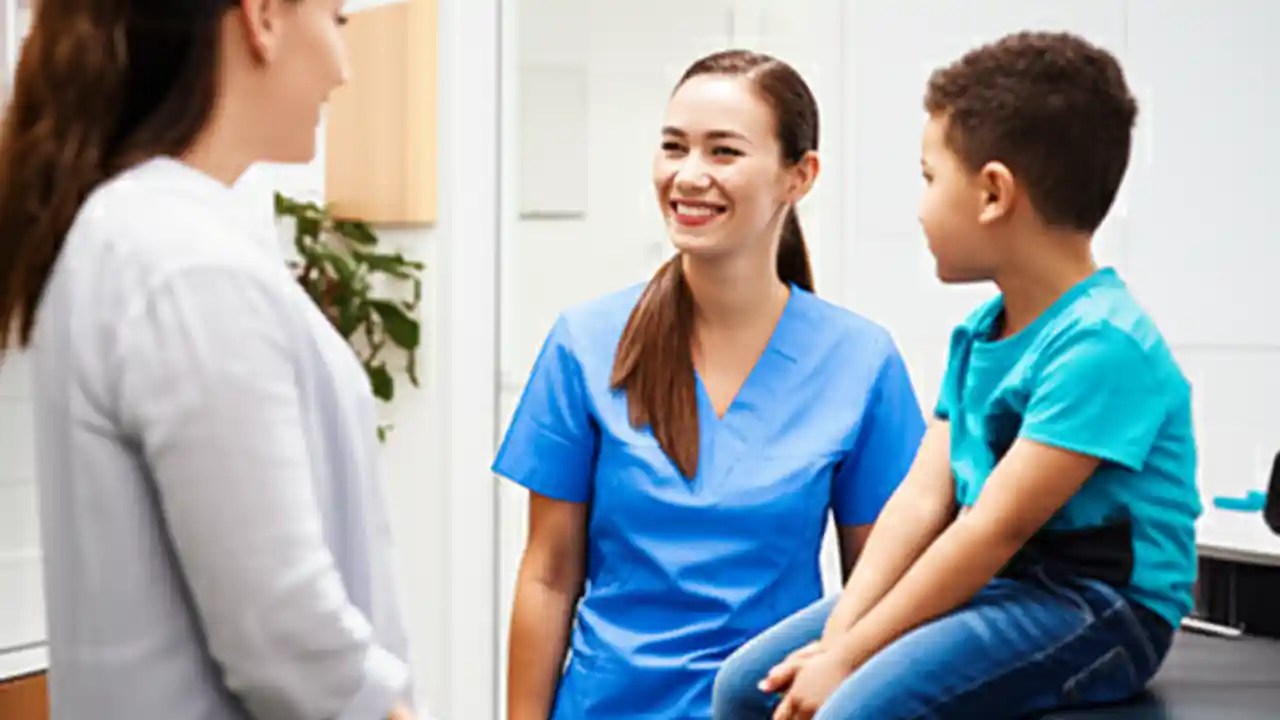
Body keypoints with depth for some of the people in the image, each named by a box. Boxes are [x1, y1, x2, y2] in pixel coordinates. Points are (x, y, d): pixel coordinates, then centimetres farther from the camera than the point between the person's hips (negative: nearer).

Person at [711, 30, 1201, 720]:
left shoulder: (1101, 343, -19)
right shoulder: (978, 332, 9)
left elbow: (996, 529, -22)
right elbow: (921, 499, 2)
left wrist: (849, 655, -19)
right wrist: (836, 636, -9)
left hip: (1098, 609, -8)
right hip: (987, 583, 9)